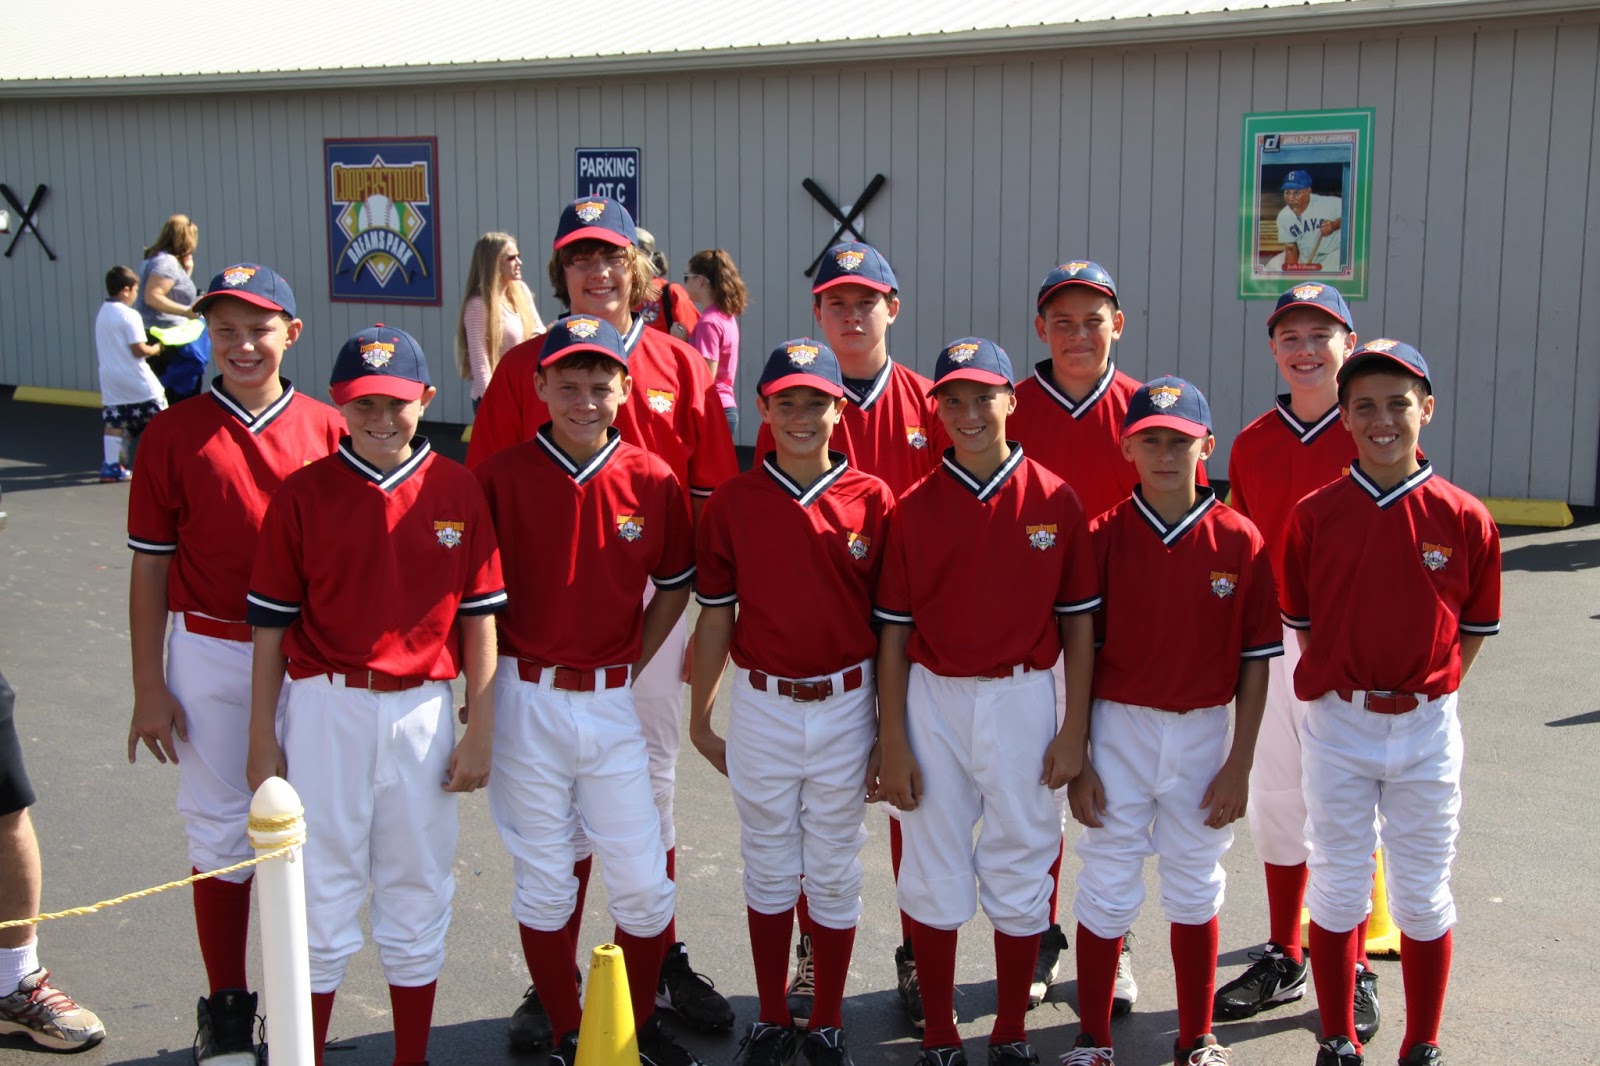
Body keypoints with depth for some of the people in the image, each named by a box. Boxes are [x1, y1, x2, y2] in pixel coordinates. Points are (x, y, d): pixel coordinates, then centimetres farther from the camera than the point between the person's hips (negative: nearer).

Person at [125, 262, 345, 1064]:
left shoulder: (327, 430, -1)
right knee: (221, 830, 7)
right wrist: (149, 689, -3)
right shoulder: (174, 433, -2)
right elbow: (151, 567, -1)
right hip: (210, 657, -1)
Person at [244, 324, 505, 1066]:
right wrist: (263, 740, 1)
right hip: (323, 709, -1)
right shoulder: (302, 494, -4)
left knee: (418, 894, 13)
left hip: (423, 712, 1)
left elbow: (479, 617, 1)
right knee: (320, 892, 8)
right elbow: (271, 628, 0)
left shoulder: (458, 490, -2)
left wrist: (480, 732, 0)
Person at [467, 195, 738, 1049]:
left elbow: (710, 497, 5)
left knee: (652, 786, 13)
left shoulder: (679, 365, 3)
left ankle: (662, 963, 27)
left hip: (655, 601, 1)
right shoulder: (523, 366, 1)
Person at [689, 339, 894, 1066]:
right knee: (768, 869, 14)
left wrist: (890, 728, 0)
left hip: (845, 706, 0)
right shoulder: (732, 503, -4)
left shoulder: (873, 500, -5)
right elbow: (715, 619, 2)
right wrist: (699, 719, 5)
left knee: (834, 872, 11)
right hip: (762, 706, 1)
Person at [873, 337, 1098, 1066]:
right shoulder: (915, 507, -2)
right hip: (934, 703, 1)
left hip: (1023, 702, 0)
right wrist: (892, 745, -4)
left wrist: (1074, 731, -3)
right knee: (934, 872, 10)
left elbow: (1078, 623, 1)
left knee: (1022, 870, 10)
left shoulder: (1055, 501, -3)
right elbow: (893, 631, -1)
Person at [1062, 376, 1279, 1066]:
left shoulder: (1239, 541, -6)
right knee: (1107, 890, 6)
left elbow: (1256, 663, -2)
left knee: (1194, 889, 15)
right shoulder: (1103, 536, -6)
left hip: (1203, 735, 1)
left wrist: (1239, 764, -3)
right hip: (1117, 730, 0)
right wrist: (1076, 761, -5)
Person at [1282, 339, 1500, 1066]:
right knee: (1337, 890, 9)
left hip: (1427, 727, 0)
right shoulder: (1314, 515, -4)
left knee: (1423, 897, 10)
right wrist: (1348, 689, 1)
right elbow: (1301, 623, 5)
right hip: (1338, 724, 0)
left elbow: (1475, 631, 4)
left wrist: (1423, 691, -1)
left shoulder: (1464, 518, -5)